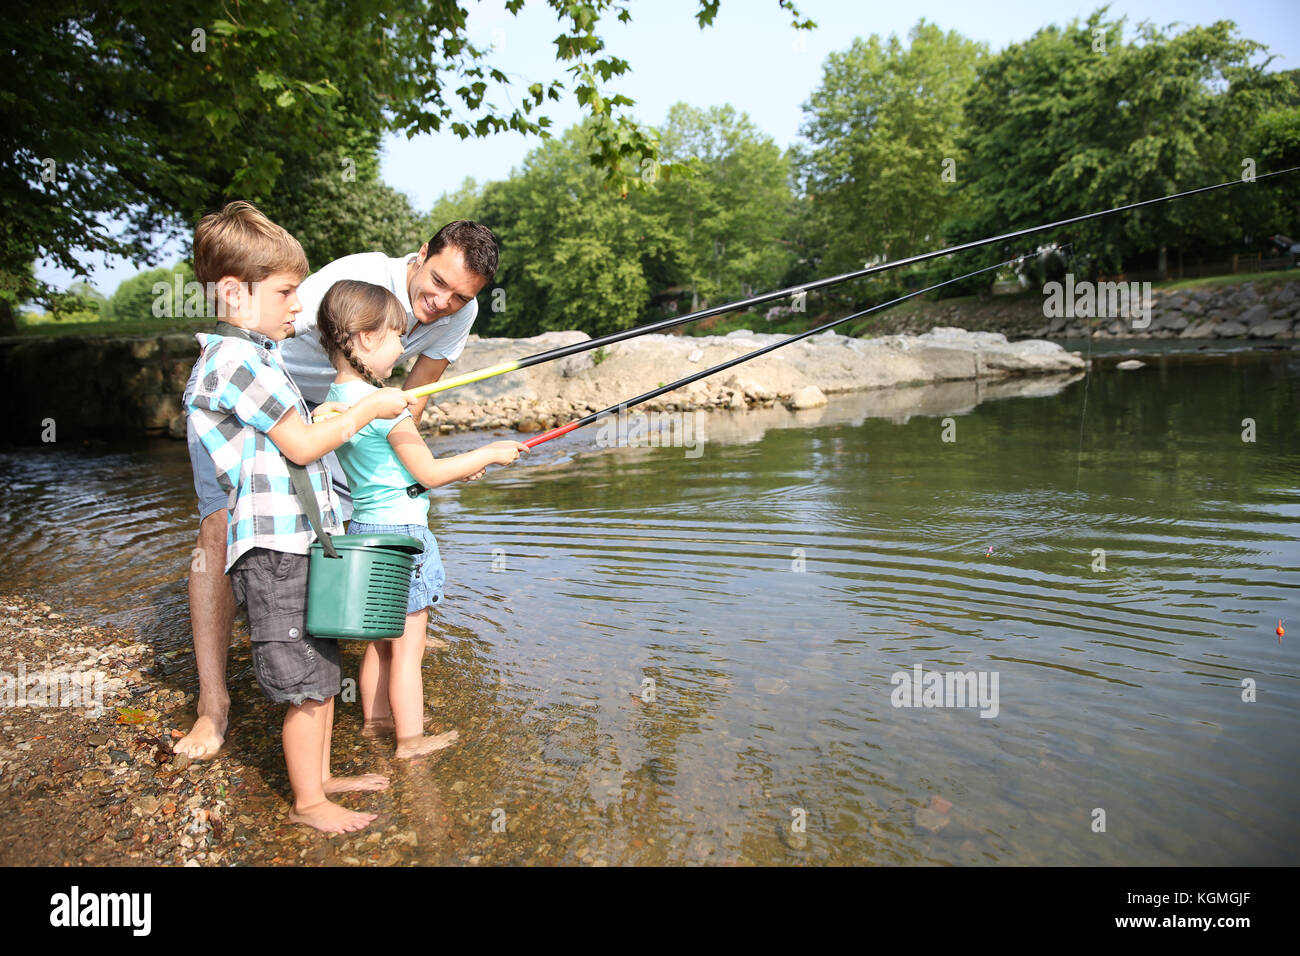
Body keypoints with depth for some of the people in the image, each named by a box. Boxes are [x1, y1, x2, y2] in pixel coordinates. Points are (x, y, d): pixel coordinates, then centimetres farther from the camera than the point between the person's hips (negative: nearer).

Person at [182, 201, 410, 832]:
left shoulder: (254, 355, 18)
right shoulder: (235, 358, -14)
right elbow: (302, 446, -16)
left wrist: (332, 419, 15)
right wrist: (366, 410, -6)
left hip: (303, 541, 10)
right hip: (273, 548, -10)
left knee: (322, 669, 18)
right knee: (305, 682, 0)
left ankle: (319, 774, 33)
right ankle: (307, 802, 15)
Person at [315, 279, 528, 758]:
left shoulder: (335, 400, 7)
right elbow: (427, 473, -15)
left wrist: (455, 468, 15)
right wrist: (487, 454, -5)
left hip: (363, 528, 9)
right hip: (399, 529, -9)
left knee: (381, 638, 22)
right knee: (407, 645, 3)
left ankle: (375, 718, 35)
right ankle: (410, 738, 13)